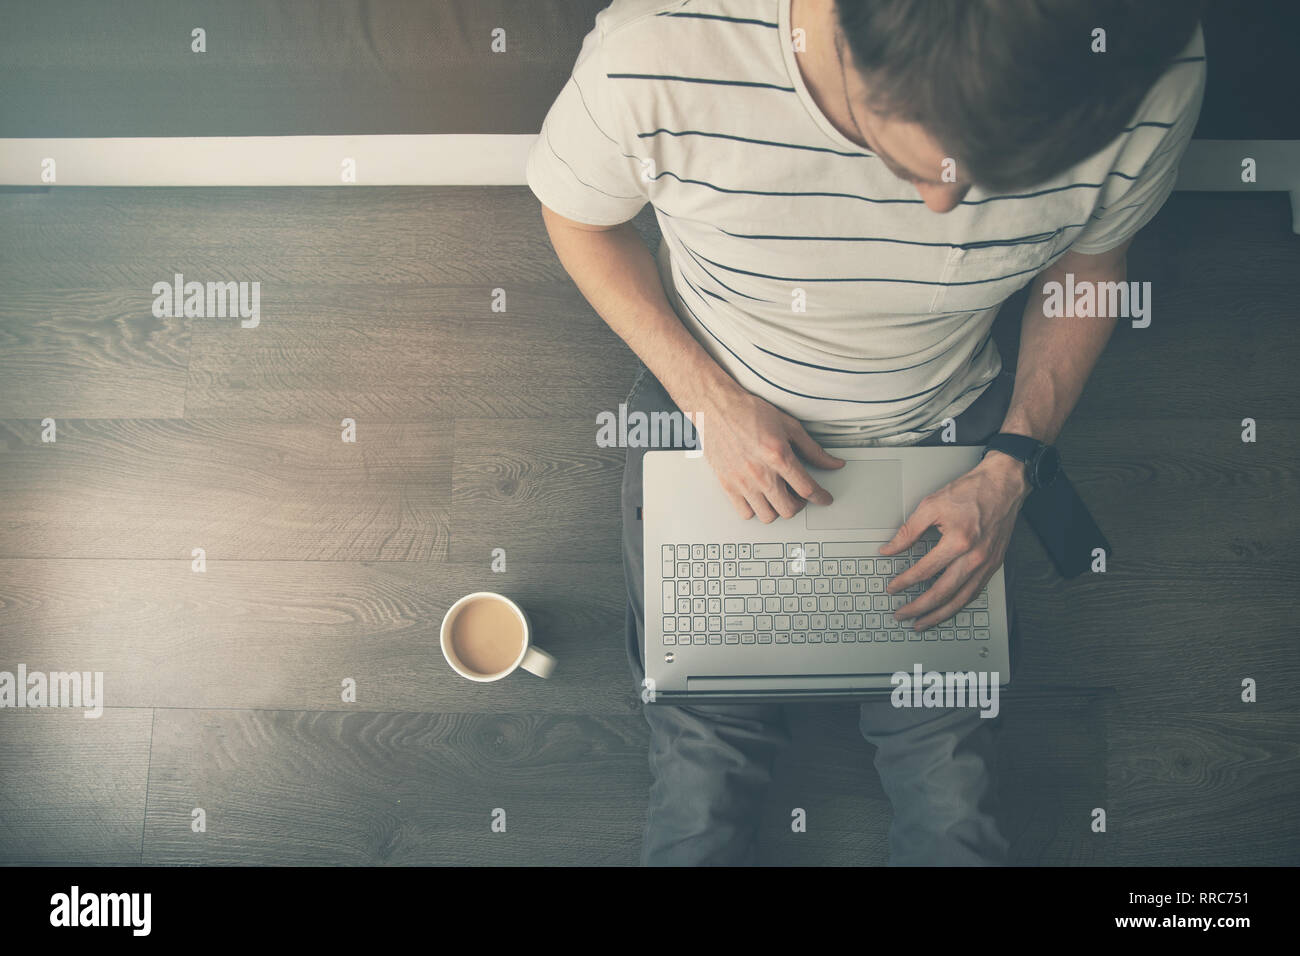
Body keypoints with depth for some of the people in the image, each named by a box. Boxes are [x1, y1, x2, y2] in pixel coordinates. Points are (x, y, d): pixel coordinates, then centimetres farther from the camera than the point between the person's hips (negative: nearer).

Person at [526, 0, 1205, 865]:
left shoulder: (1150, 82, -25)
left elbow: (1090, 267, -3)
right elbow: (578, 216, -10)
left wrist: (1012, 470, -12)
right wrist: (709, 396, -19)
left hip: (944, 434, 2)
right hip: (711, 415, 0)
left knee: (949, 777, 5)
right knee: (706, 754, 3)